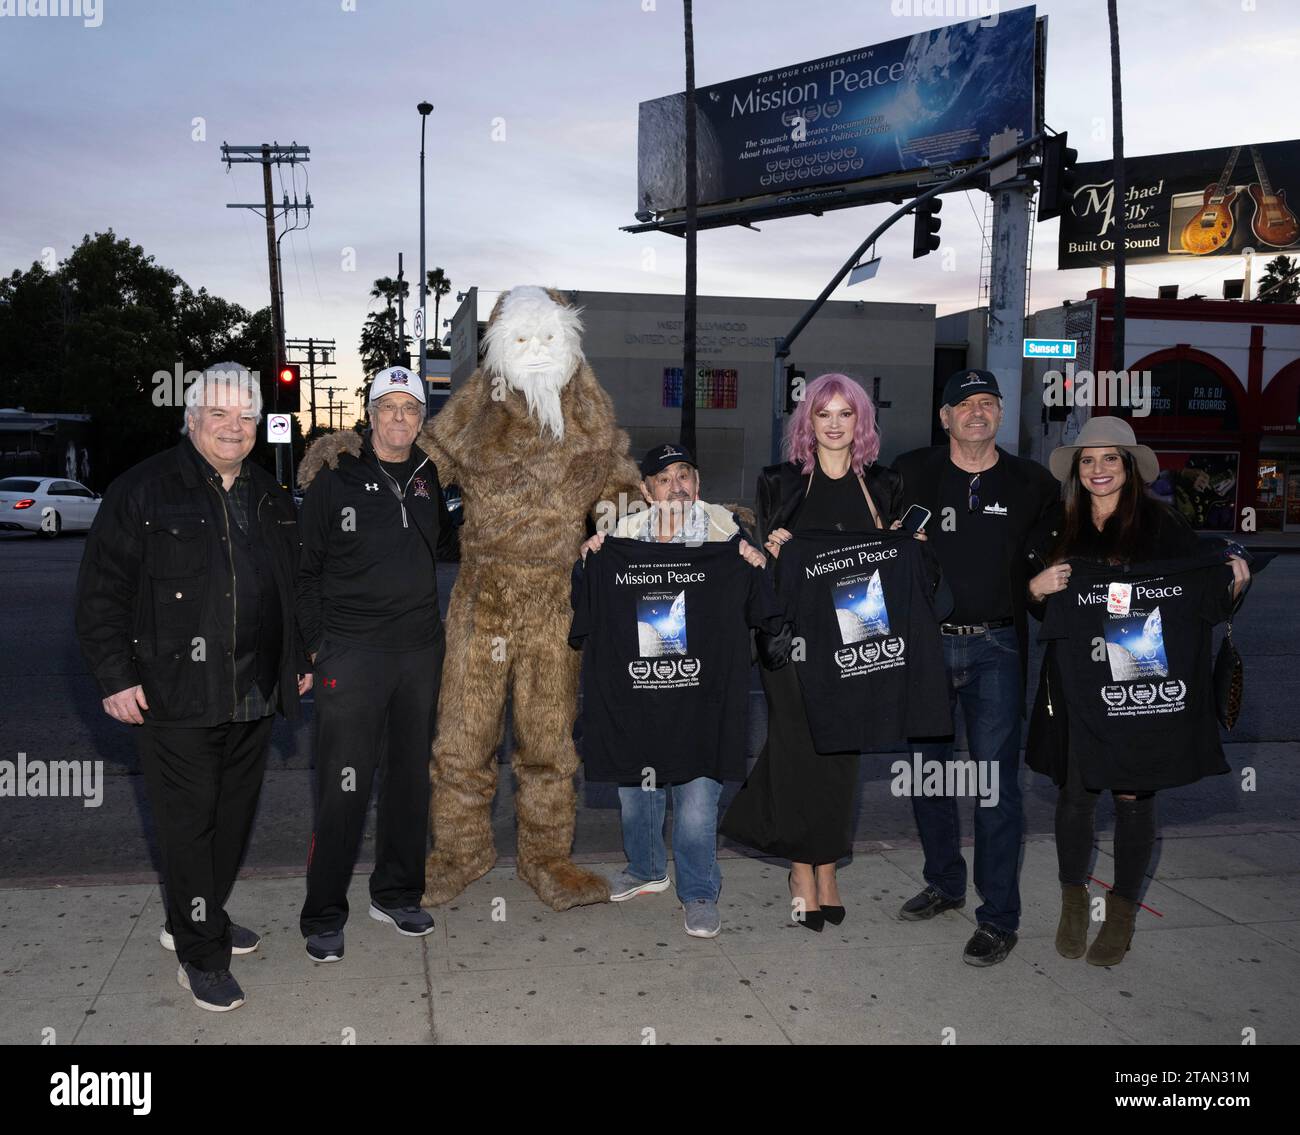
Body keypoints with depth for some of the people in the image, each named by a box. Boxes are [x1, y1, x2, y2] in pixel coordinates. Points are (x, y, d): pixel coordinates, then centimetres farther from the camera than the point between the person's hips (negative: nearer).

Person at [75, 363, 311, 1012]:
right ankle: (201, 955, 11)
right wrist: (115, 676, -10)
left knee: (234, 815, 14)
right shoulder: (142, 491, -5)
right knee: (189, 820, -1)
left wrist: (299, 661, 20)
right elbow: (102, 590, -6)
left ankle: (198, 919, 32)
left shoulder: (270, 498, 13)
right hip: (175, 694, -6)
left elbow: (293, 587, 23)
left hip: (254, 694, 6)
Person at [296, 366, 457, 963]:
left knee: (410, 775, 13)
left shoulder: (429, 478, 9)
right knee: (343, 787, -4)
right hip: (351, 651, -5)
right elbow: (306, 570, 0)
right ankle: (324, 915, 11)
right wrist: (314, 644, -4)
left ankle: (397, 893, 28)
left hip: (421, 647, 5)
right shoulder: (335, 480, -3)